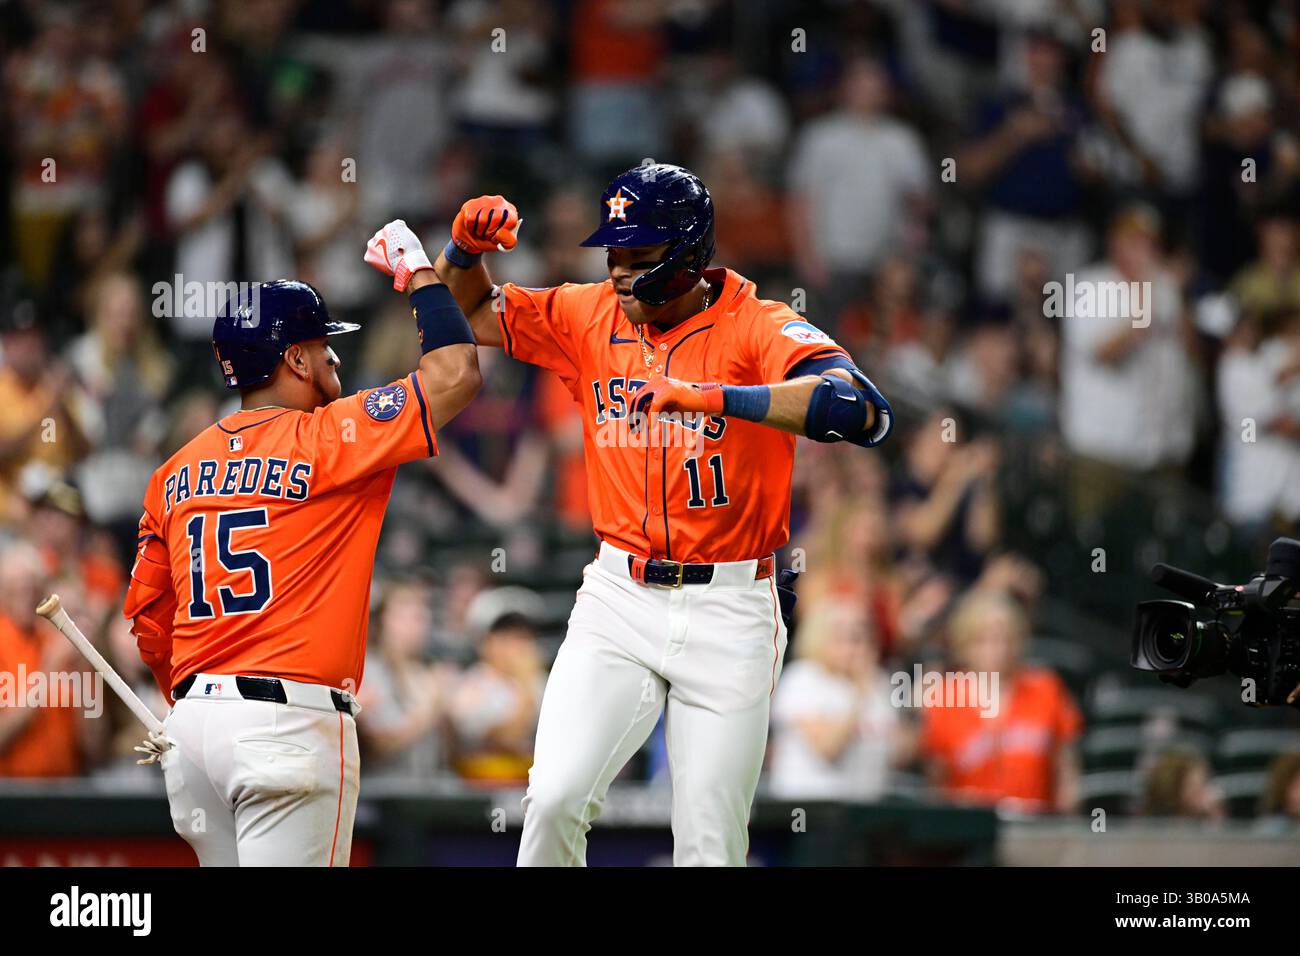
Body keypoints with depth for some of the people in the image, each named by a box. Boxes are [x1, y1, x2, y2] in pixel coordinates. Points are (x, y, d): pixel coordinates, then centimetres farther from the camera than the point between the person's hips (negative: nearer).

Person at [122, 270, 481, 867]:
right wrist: (419, 272, 10)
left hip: (193, 724, 7)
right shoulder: (325, 439, -5)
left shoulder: (177, 473, 14)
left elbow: (147, 617, 18)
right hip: (291, 723, -7)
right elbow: (455, 371, -5)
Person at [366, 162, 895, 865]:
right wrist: (465, 247, -4)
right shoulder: (589, 318, 6)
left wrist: (718, 398, -36)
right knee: (555, 799, -17)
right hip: (619, 601, 3)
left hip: (726, 615, -3)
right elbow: (470, 313, 20)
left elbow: (862, 410, -26)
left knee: (709, 850, -1)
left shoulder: (758, 328, -9)